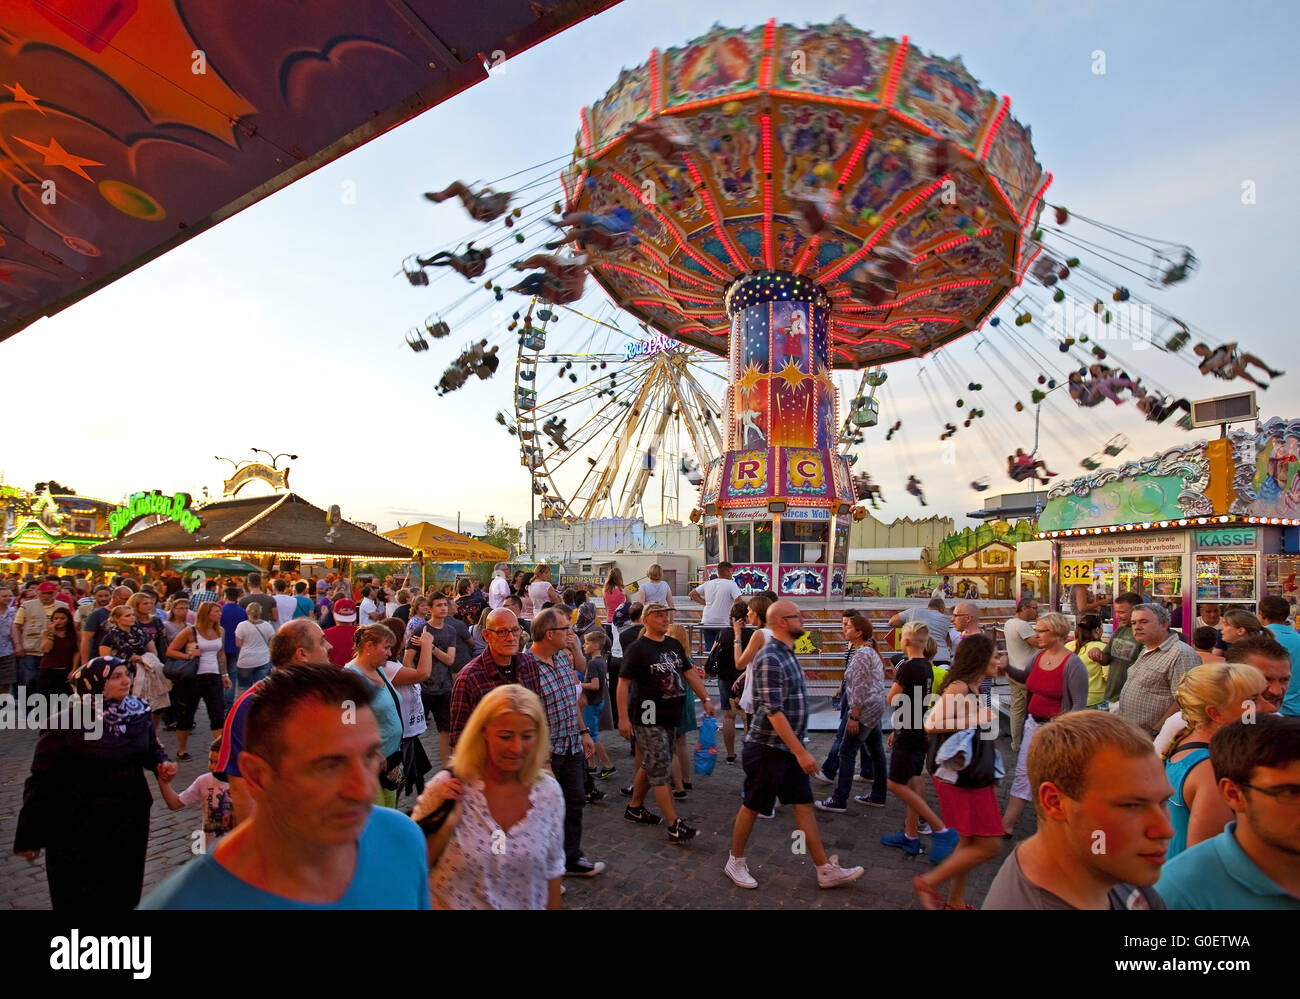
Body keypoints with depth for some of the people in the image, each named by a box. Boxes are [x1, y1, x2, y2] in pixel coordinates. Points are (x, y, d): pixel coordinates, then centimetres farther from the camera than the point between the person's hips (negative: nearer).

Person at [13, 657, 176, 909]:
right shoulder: (66, 724, -18)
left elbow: (152, 748, 13)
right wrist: (29, 836, -8)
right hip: (79, 827, -4)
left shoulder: (139, 713, -3)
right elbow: (42, 781, -13)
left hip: (130, 821, 5)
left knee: (126, 892, 20)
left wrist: (162, 764, -10)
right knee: (80, 898, 12)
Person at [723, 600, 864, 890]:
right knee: (752, 806, 6)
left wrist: (798, 749, 20)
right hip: (768, 748, -9)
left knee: (804, 804, 10)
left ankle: (826, 870, 17)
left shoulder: (787, 654, 8)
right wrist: (801, 752, -24)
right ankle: (735, 861, 24)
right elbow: (774, 712, -26)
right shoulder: (770, 659, -22)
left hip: (788, 747, 9)